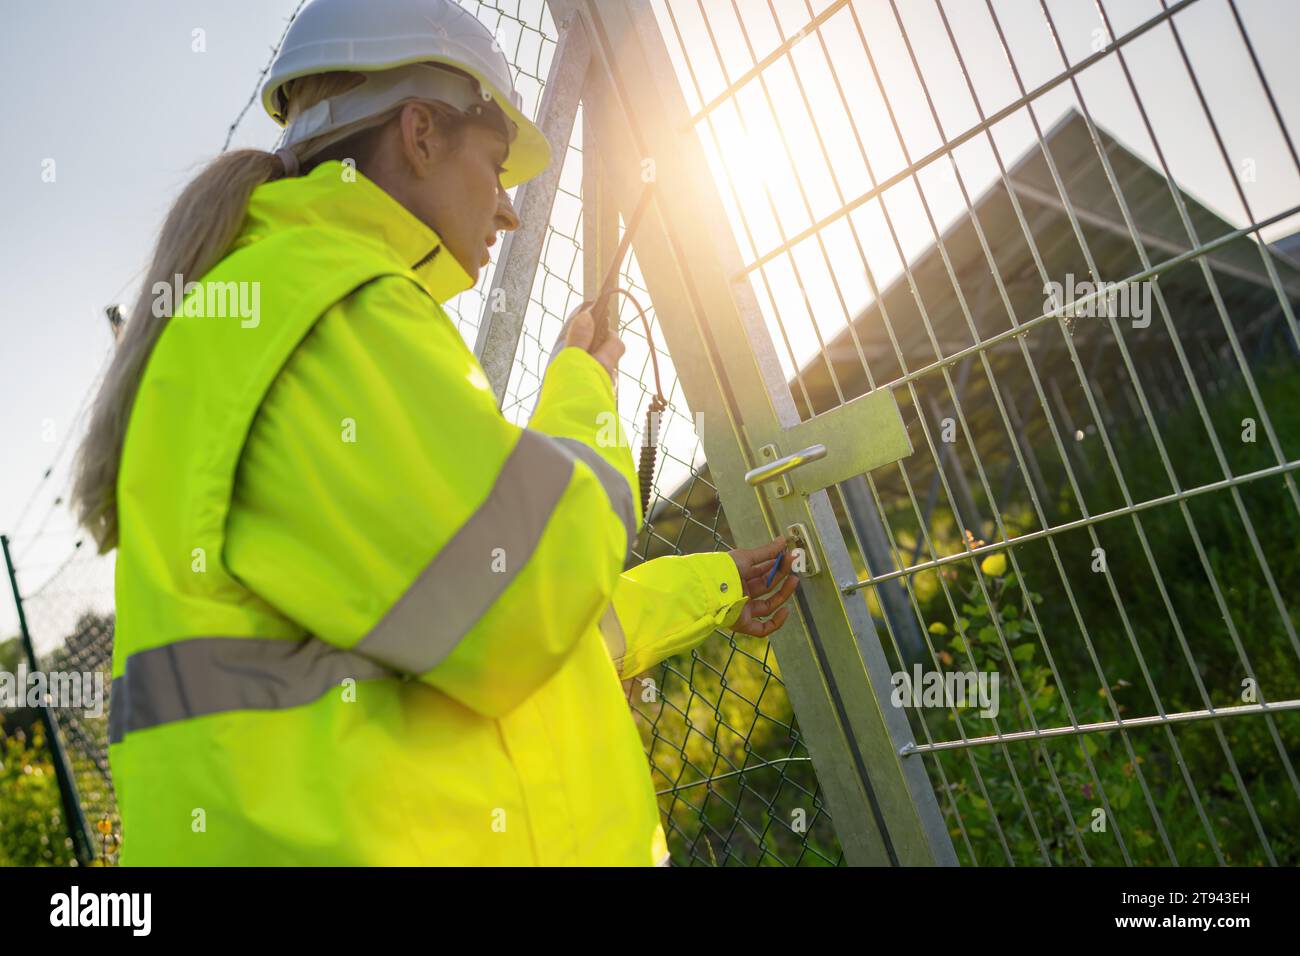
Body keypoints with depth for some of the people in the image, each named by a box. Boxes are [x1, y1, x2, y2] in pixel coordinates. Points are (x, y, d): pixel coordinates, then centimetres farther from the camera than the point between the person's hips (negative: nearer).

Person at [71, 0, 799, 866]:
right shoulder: (306, 290, -13)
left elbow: (490, 627, 21)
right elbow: (524, 608, -22)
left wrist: (711, 592, 29)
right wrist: (585, 398, -3)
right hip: (377, 834, -9)